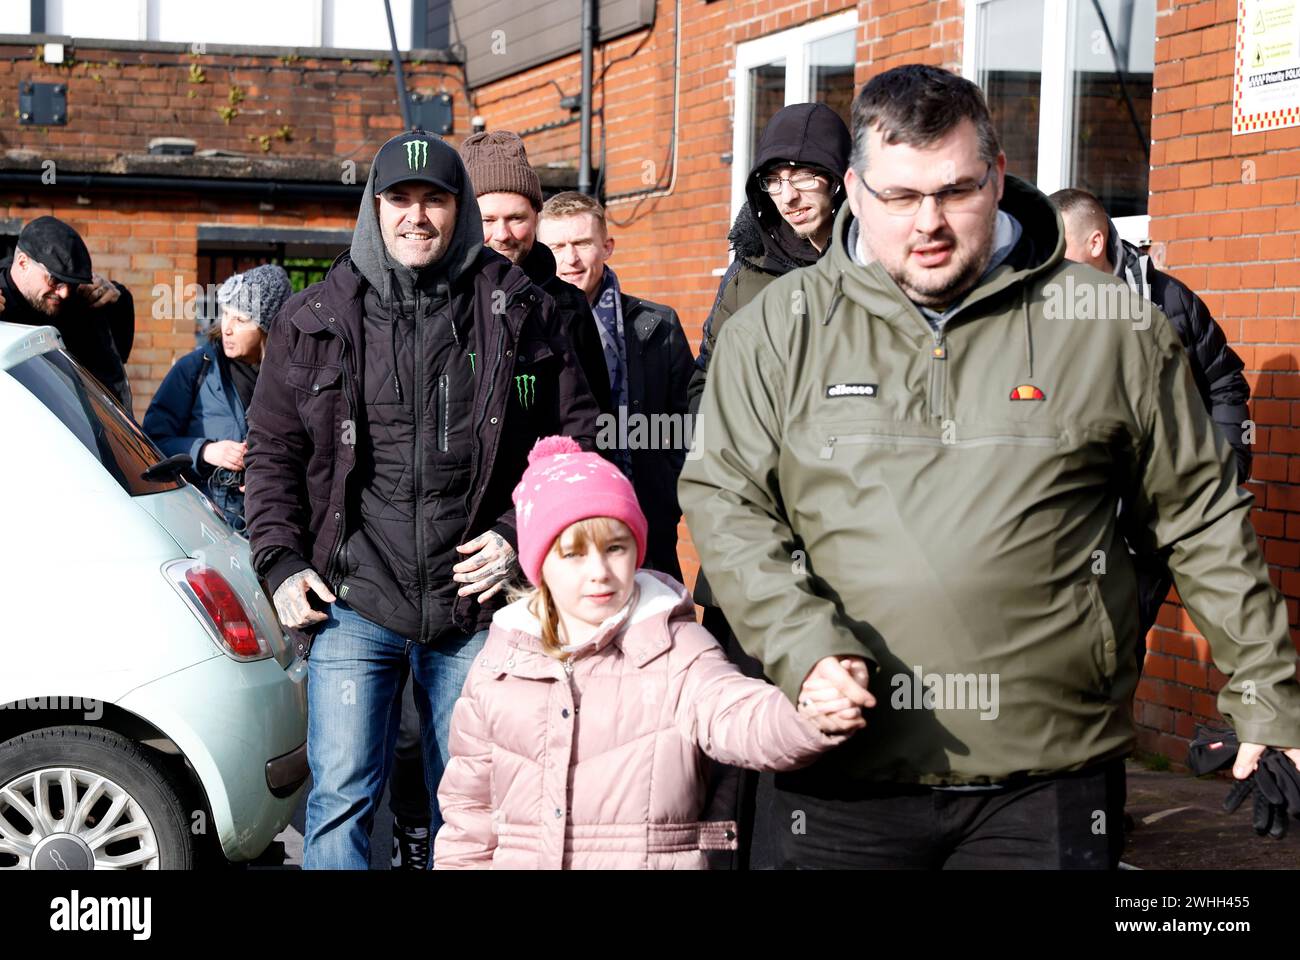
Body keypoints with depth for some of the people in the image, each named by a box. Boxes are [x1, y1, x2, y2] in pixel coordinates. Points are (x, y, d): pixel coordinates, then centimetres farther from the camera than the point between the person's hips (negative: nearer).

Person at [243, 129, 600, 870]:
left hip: (477, 603, 0)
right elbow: (272, 449, 11)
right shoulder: (316, 321, 7)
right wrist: (281, 562, 1)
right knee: (341, 795, -2)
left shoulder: (520, 313, 4)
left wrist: (522, 534, -5)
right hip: (354, 603, 0)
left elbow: (577, 440, 6)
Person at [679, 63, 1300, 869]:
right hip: (842, 781, 1)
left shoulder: (1111, 327, 3)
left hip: (1050, 782, 0)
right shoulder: (780, 327, 5)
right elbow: (722, 501, 4)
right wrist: (803, 645, -11)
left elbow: (1201, 517, 10)